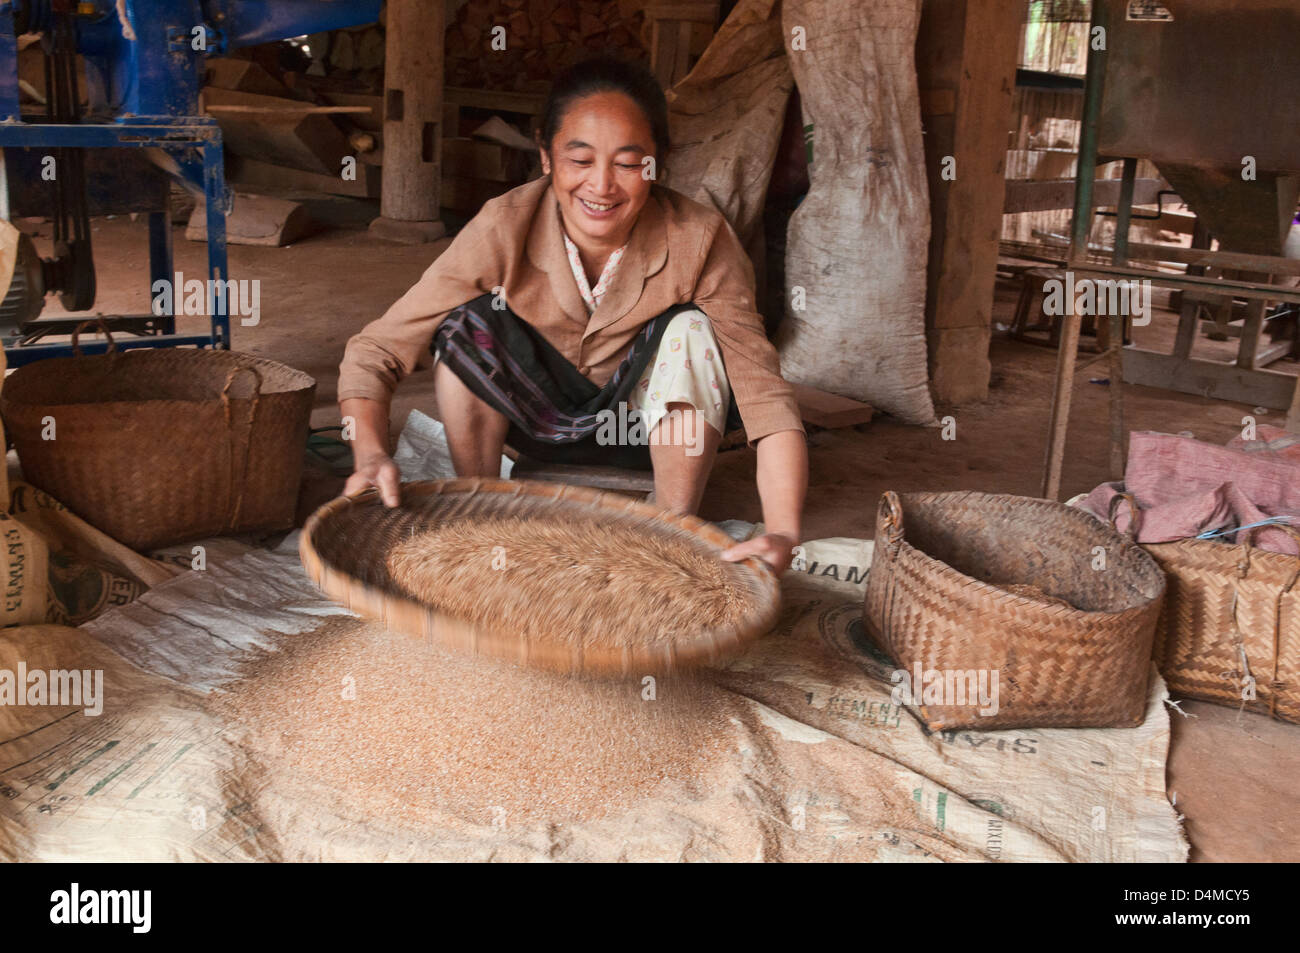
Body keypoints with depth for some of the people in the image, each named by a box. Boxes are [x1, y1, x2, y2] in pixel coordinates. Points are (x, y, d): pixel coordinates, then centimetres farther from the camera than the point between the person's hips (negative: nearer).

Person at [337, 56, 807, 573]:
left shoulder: (700, 240, -26)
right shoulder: (503, 229, -25)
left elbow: (763, 393, -31)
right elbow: (375, 350, -23)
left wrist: (783, 533, -46)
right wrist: (371, 453, -43)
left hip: (645, 428, 0)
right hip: (536, 420, 0)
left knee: (693, 330, -29)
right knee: (469, 321, -26)